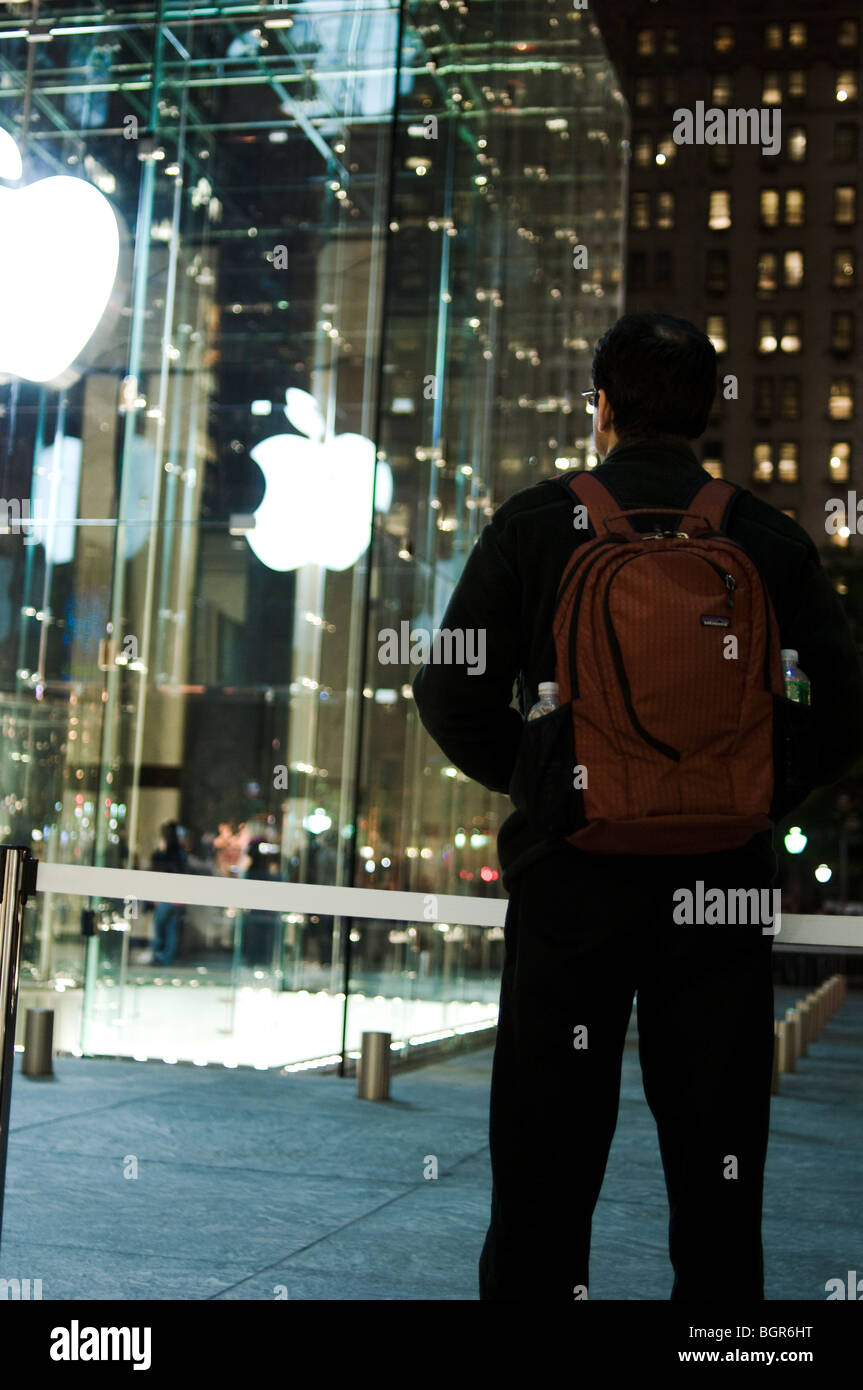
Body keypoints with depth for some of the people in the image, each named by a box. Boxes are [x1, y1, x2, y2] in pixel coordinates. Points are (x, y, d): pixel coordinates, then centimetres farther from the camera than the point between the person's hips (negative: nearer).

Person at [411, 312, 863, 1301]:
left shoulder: (538, 521, 0)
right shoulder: (770, 538, 4)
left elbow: (453, 693, -5)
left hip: (572, 881, -1)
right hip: (720, 879, 2)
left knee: (544, 1175, 7)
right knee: (718, 1173, 10)